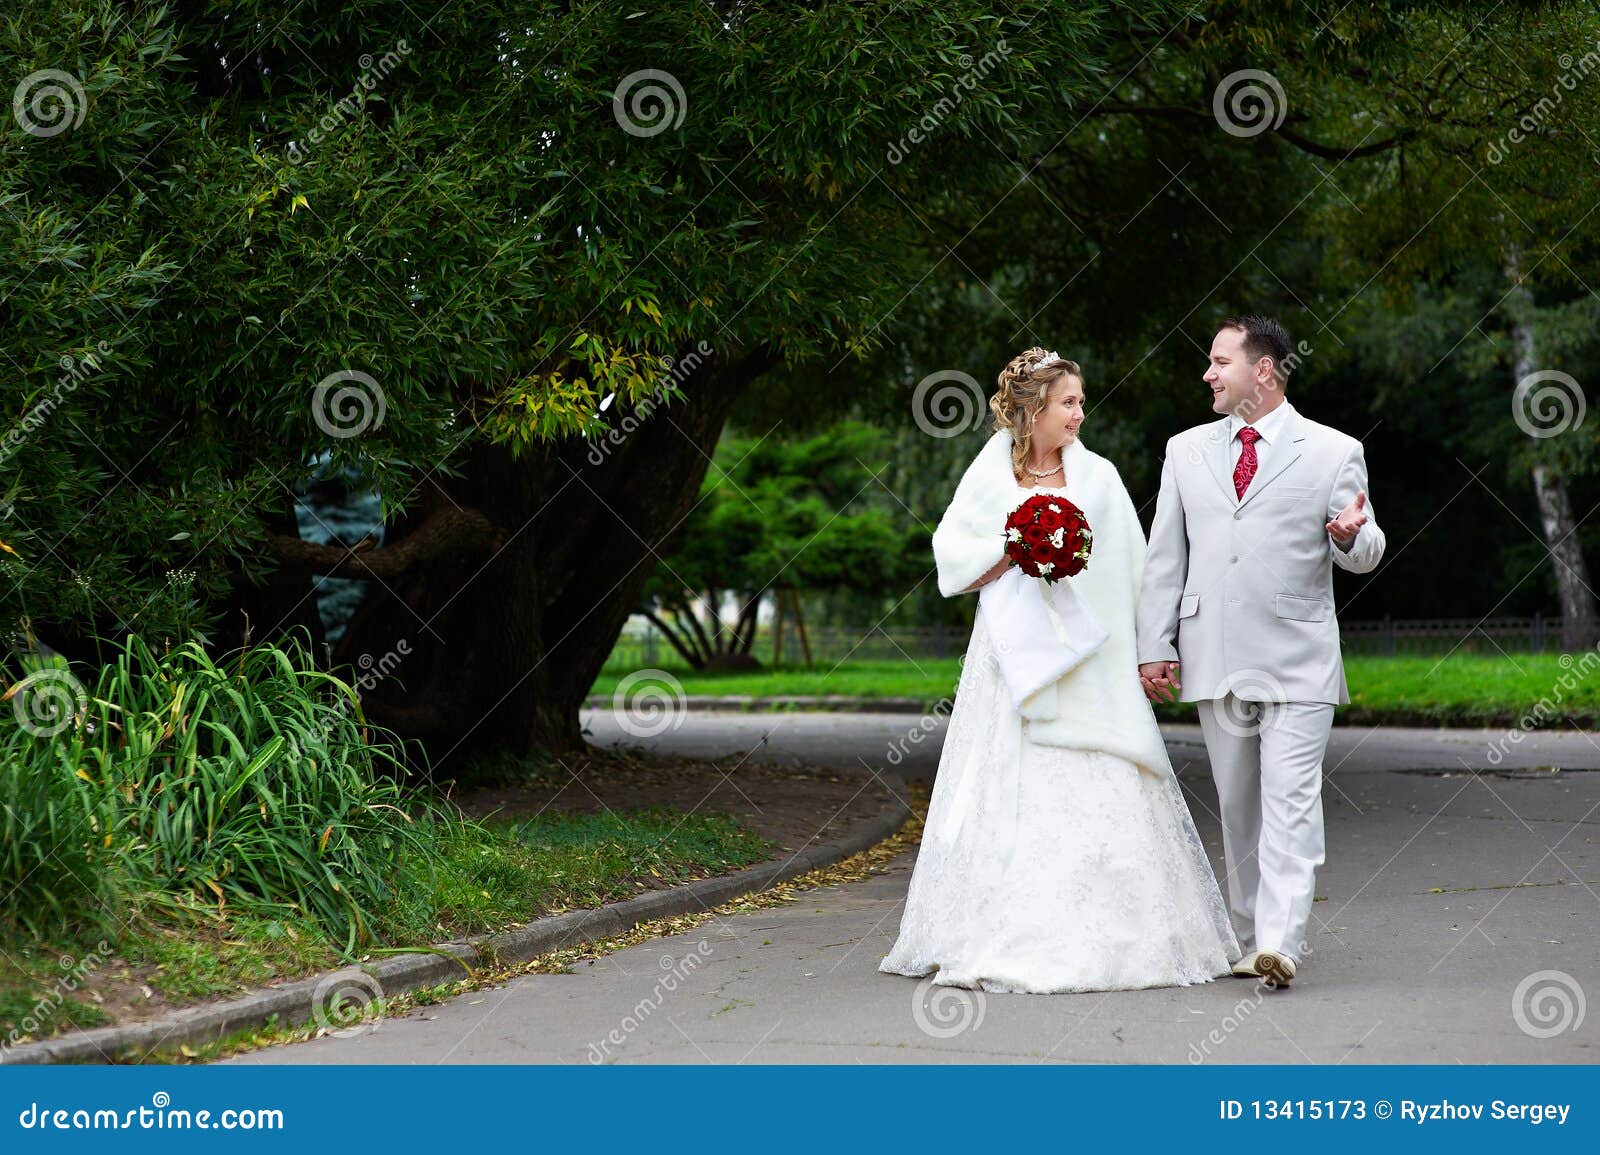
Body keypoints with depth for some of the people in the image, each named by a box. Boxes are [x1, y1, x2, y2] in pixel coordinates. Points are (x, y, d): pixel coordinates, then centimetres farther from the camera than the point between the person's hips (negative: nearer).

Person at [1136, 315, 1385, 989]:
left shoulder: (1333, 453, 3)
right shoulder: (1186, 452, 13)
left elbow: (1364, 557, 5)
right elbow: (1165, 557, 13)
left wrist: (1350, 534, -19)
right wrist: (1155, 646, 6)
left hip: (1296, 662, -4)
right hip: (1214, 662, 4)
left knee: (1290, 801, -12)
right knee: (1237, 806, 9)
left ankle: (1280, 942, -18)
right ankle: (1251, 937, 18)